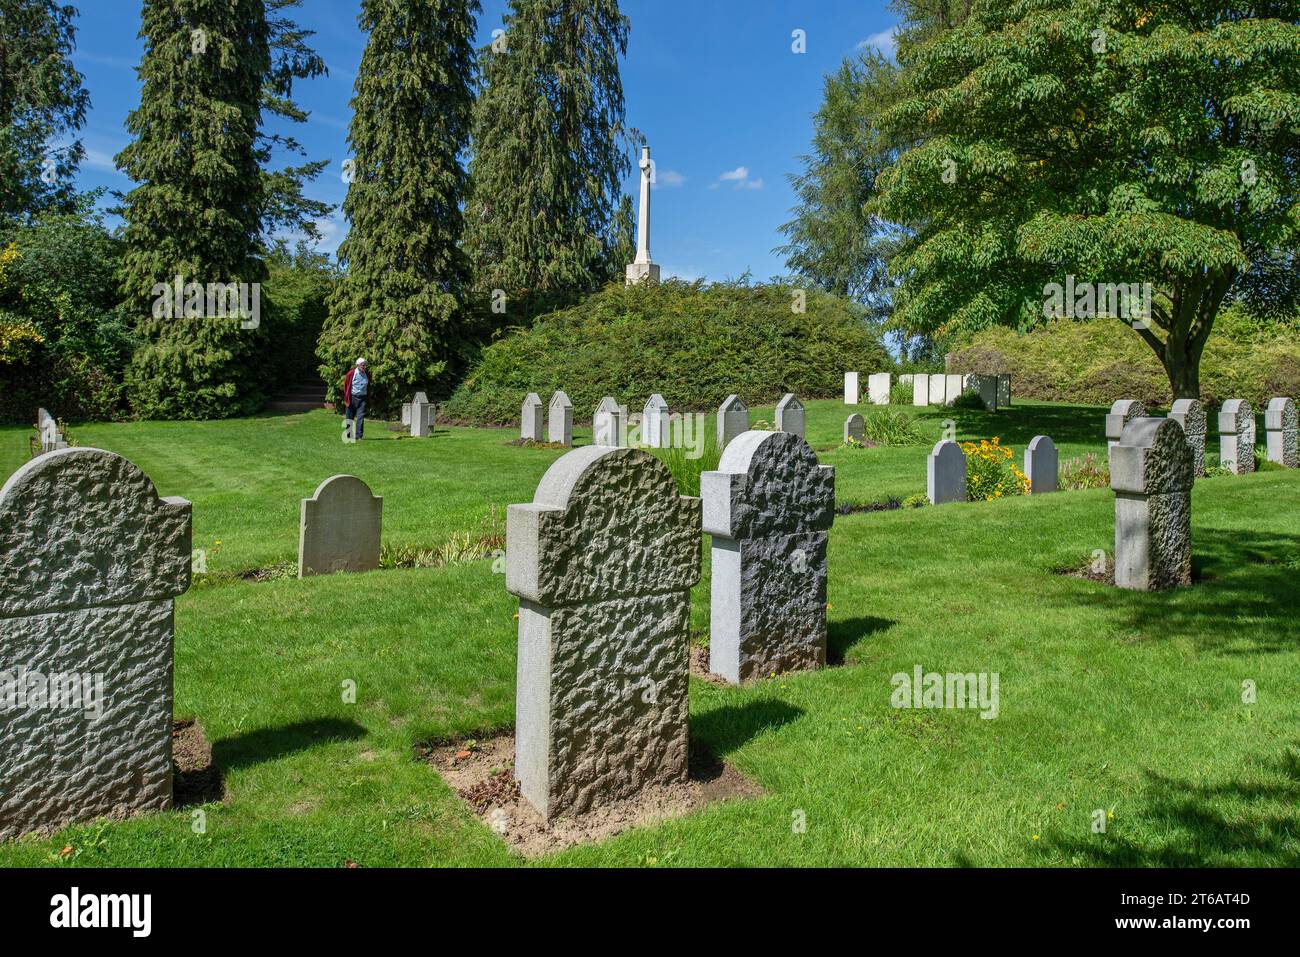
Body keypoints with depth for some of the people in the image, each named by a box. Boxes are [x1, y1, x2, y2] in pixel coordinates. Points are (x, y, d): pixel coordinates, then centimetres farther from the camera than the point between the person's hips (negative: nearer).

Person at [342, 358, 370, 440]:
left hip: (363, 398, 2)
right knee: (349, 418, 6)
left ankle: (358, 436, -4)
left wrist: (368, 398, 11)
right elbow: (346, 386, -1)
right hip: (352, 398, -2)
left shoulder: (367, 374, 3)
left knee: (361, 417, -6)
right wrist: (346, 400, -4)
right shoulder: (351, 373, -7)